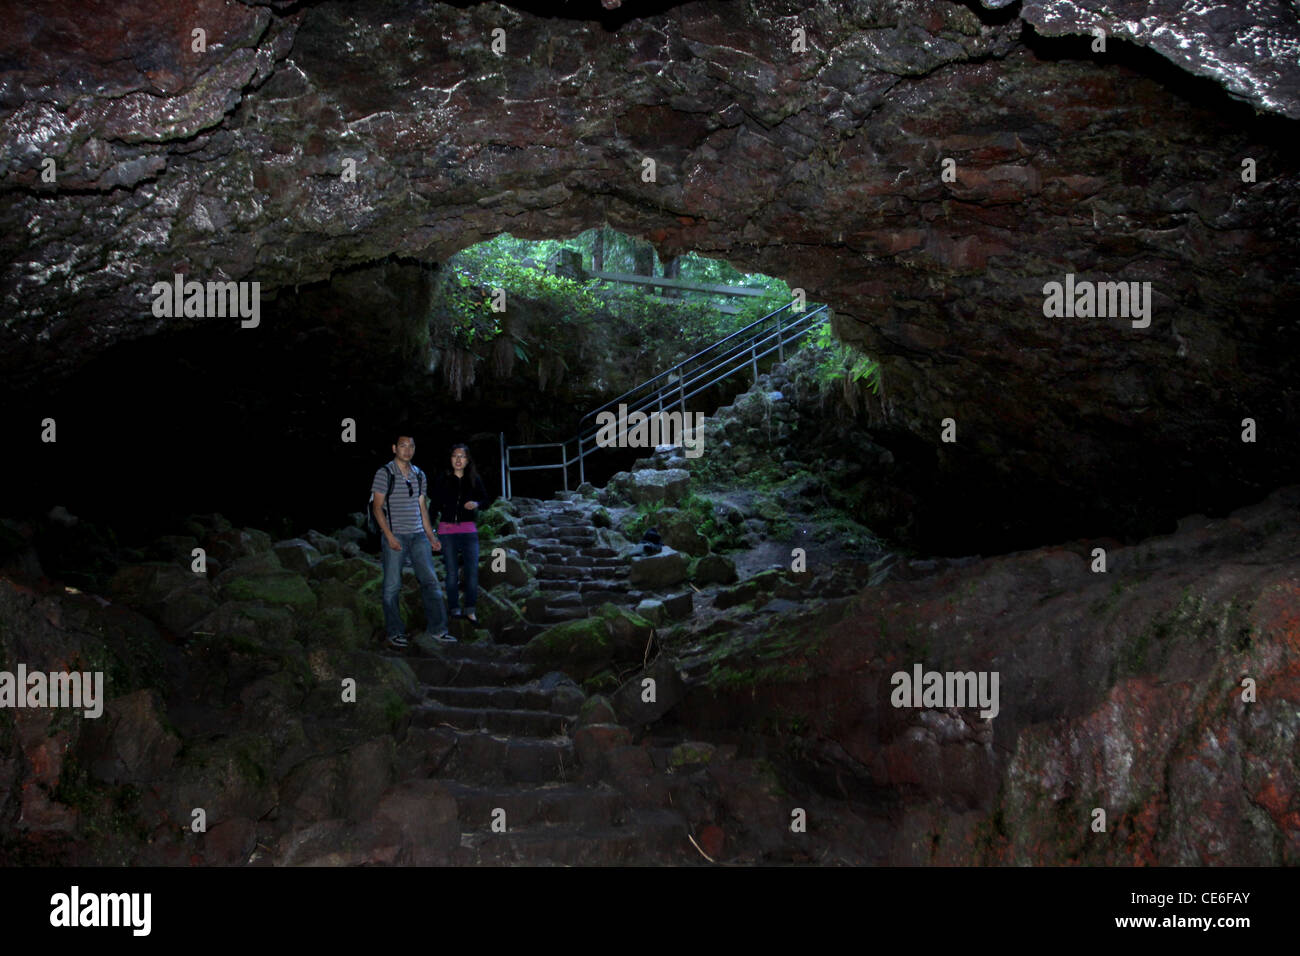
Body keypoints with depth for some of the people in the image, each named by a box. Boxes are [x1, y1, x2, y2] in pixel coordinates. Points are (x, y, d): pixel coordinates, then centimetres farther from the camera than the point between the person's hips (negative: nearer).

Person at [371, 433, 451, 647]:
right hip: (394, 536, -5)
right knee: (392, 586, -2)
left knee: (430, 581, 0)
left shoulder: (419, 475, 14)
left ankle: (437, 629, 5)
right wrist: (389, 536, -14)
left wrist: (431, 536, 14)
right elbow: (377, 507, -5)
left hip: (418, 536, 5)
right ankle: (395, 632, 7)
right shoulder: (384, 473, -2)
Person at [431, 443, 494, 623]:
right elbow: (435, 504, 3)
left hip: (469, 529, 1)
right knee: (452, 571, 3)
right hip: (447, 529, -1)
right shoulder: (443, 480, -1)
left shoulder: (474, 480, 3)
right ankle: (454, 608, 11)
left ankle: (470, 609, 3)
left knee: (472, 570, -4)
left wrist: (477, 504, -10)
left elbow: (486, 500, 13)